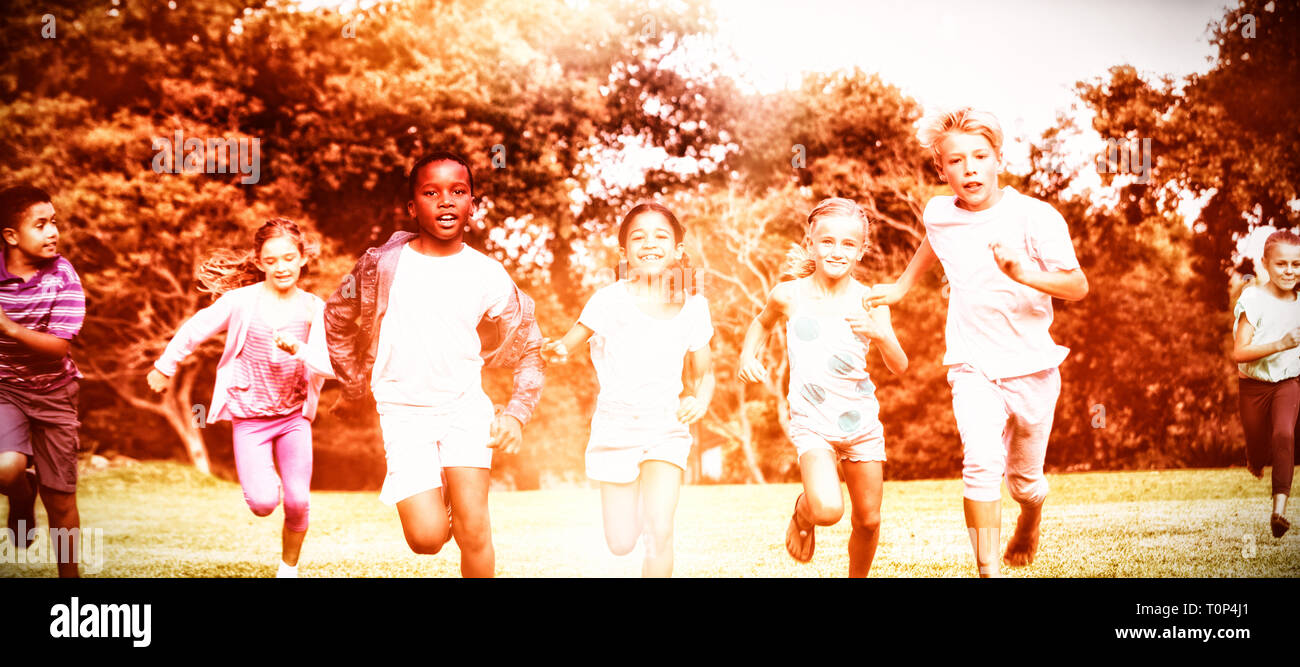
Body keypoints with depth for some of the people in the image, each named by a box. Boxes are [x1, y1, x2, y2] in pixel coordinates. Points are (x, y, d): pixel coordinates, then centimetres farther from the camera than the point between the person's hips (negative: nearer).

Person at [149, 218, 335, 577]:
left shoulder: (313, 308, -3)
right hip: (249, 417, -2)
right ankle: (265, 480, 23)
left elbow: (329, 366, -13)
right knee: (263, 503, -15)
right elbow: (194, 331, 4)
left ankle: (289, 568, 20)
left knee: (298, 501, -7)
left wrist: (298, 350, -31)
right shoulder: (242, 301, -9)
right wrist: (165, 368, 13)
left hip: (294, 416, 2)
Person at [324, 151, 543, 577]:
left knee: (473, 528, -14)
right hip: (403, 412, -1)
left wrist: (516, 414, -2)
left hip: (466, 405, 1)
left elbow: (528, 350, 9)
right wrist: (354, 385, 14)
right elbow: (336, 320, 11)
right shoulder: (383, 264, -6)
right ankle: (430, 500, 24)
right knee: (428, 537, -11)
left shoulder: (488, 276, -3)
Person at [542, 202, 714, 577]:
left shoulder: (692, 306, -3)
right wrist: (553, 351, -27)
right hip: (616, 424, -1)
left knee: (659, 534, -15)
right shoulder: (610, 300, -10)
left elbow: (704, 373, 9)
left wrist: (700, 402, -12)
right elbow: (567, 346, -4)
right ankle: (629, 499, 43)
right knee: (621, 545, 7)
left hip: (667, 426, 1)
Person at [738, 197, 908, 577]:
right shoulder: (789, 295, -7)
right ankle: (803, 513, 13)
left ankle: (858, 577, 37)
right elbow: (763, 322, 17)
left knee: (868, 520, 9)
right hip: (812, 422, -2)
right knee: (828, 509, -24)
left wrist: (880, 335, -27)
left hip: (862, 421, 2)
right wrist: (748, 354, 1)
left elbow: (899, 368, -9)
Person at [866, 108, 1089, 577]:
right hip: (973, 366, 1)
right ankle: (988, 568, -18)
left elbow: (1077, 286, -21)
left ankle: (1030, 518, 50)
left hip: (1032, 364, -1)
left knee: (1025, 477, 15)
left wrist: (1023, 273, -36)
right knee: (982, 462, -23)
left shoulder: (1033, 216, -14)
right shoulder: (939, 215, -1)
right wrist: (901, 287, 31)